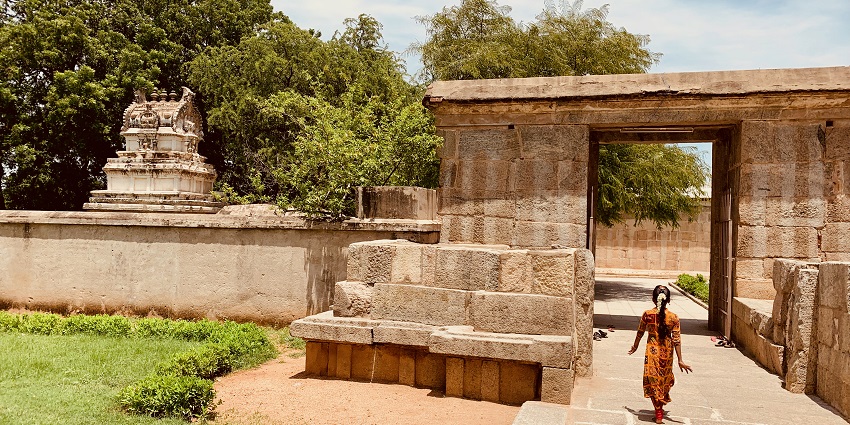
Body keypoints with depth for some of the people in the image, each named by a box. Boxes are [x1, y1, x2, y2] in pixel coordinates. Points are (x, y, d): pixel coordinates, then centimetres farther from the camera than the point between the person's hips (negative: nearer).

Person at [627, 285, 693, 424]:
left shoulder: (647, 314, -10)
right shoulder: (673, 317, -10)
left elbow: (640, 333, 3)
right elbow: (676, 340, -9)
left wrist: (635, 346, 20)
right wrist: (680, 361, -4)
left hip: (652, 351, -2)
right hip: (667, 353, 2)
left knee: (653, 381, 8)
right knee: (664, 380, 21)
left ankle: (659, 413, 8)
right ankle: (660, 409, 35)